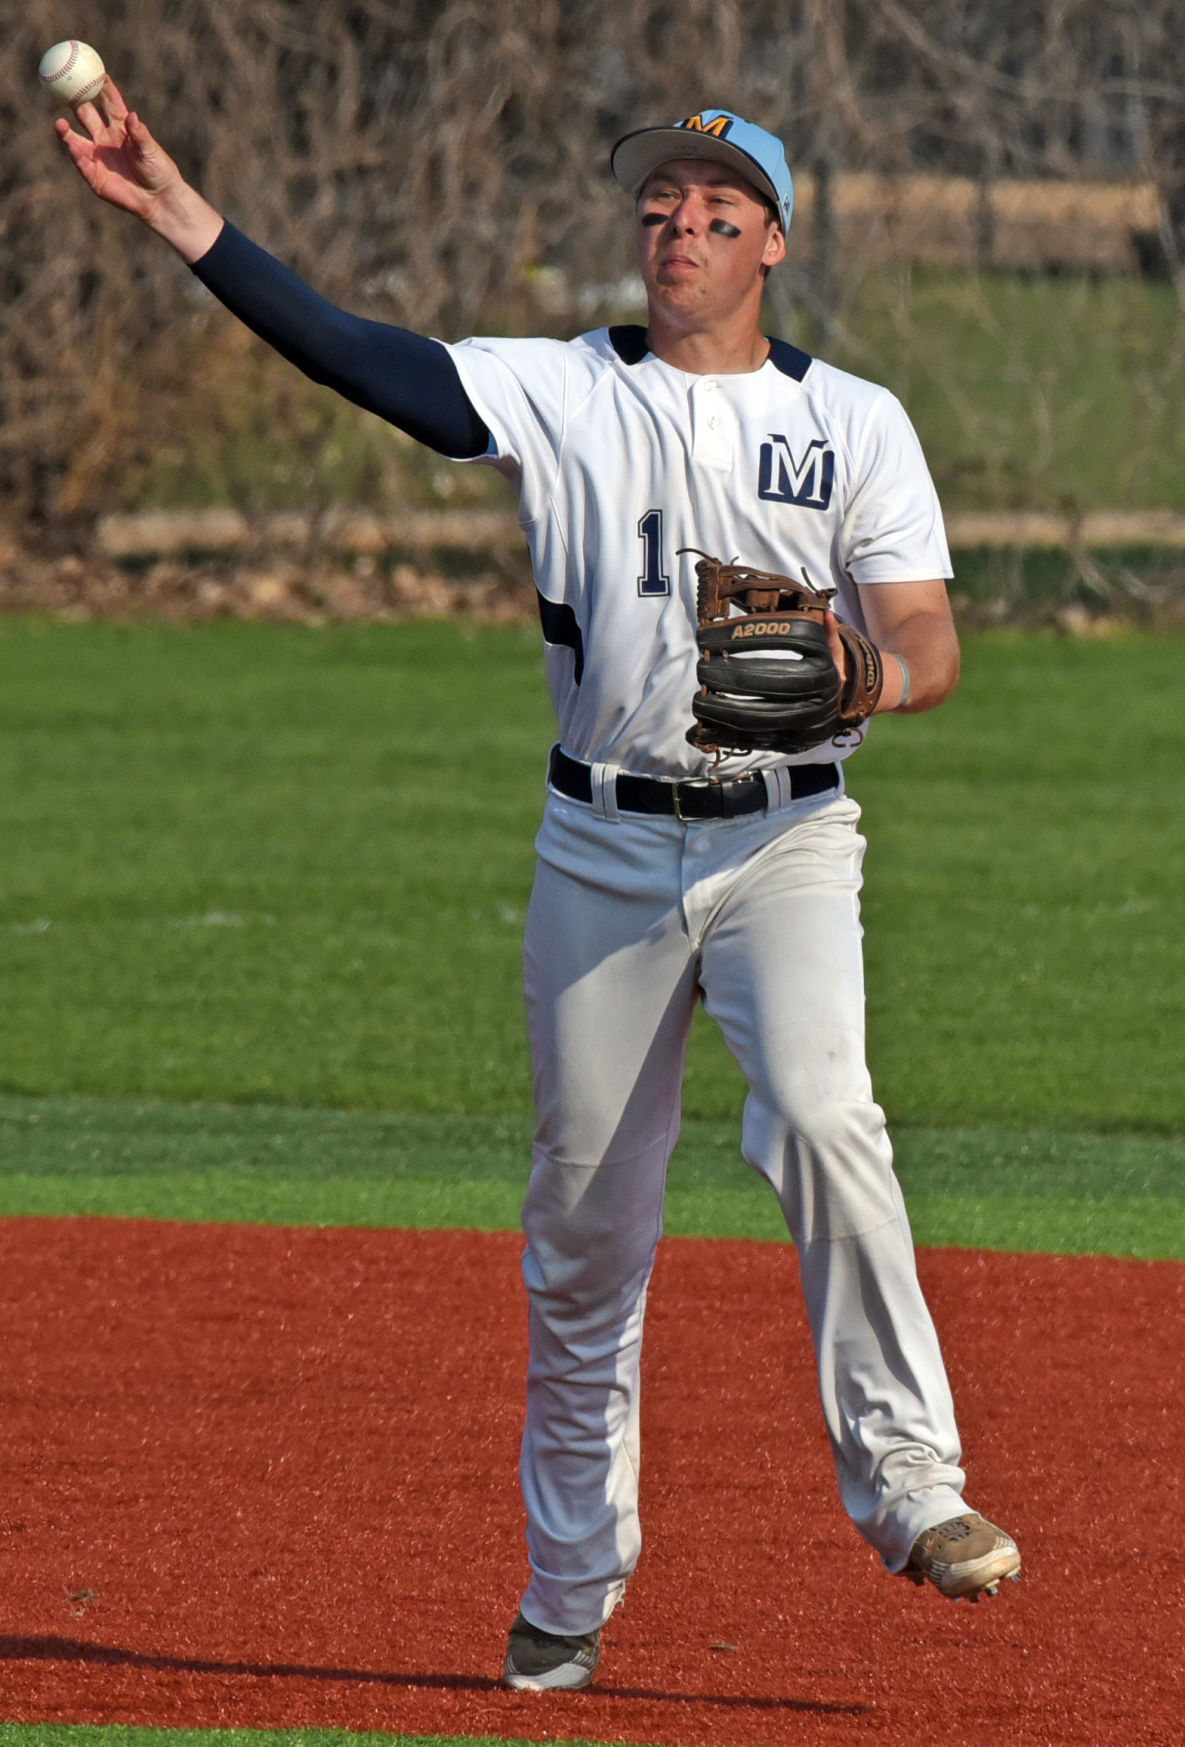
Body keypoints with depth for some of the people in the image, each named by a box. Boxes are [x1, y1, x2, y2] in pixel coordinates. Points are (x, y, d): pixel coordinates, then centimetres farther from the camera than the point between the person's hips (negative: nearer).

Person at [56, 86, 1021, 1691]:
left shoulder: (856, 423, 5)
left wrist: (859, 680, -24)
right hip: (604, 848, 2)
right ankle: (572, 1579, 18)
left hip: (784, 841, -2)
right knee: (586, 1216, 6)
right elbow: (347, 349, -4)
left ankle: (910, 1486, -22)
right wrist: (169, 205, -12)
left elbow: (933, 646, 0)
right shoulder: (558, 392, 6)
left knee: (822, 1118, -26)